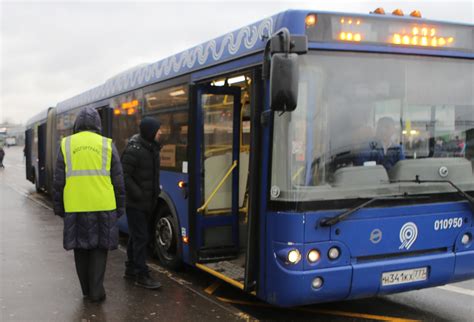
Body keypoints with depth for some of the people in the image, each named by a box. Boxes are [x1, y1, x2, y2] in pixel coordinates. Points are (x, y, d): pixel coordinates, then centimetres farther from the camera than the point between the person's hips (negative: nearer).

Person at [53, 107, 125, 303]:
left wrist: (59, 207, 13)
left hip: (75, 207, 1)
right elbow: (118, 181, 4)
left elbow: (58, 181, 5)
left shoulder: (66, 145, 5)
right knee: (99, 247, 9)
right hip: (102, 206, -1)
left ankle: (86, 290, 22)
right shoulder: (107, 145, 3)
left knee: (81, 248, 13)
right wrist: (120, 207, 12)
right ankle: (96, 291, 6)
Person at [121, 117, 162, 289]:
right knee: (140, 238, -5)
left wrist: (155, 192, 11)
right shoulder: (134, 150, -19)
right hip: (135, 203, -8)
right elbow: (124, 176, -20)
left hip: (147, 202, 8)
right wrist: (138, 194, -21)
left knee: (136, 236, 17)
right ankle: (142, 275, 1)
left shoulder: (152, 148, 9)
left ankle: (131, 269, 29)